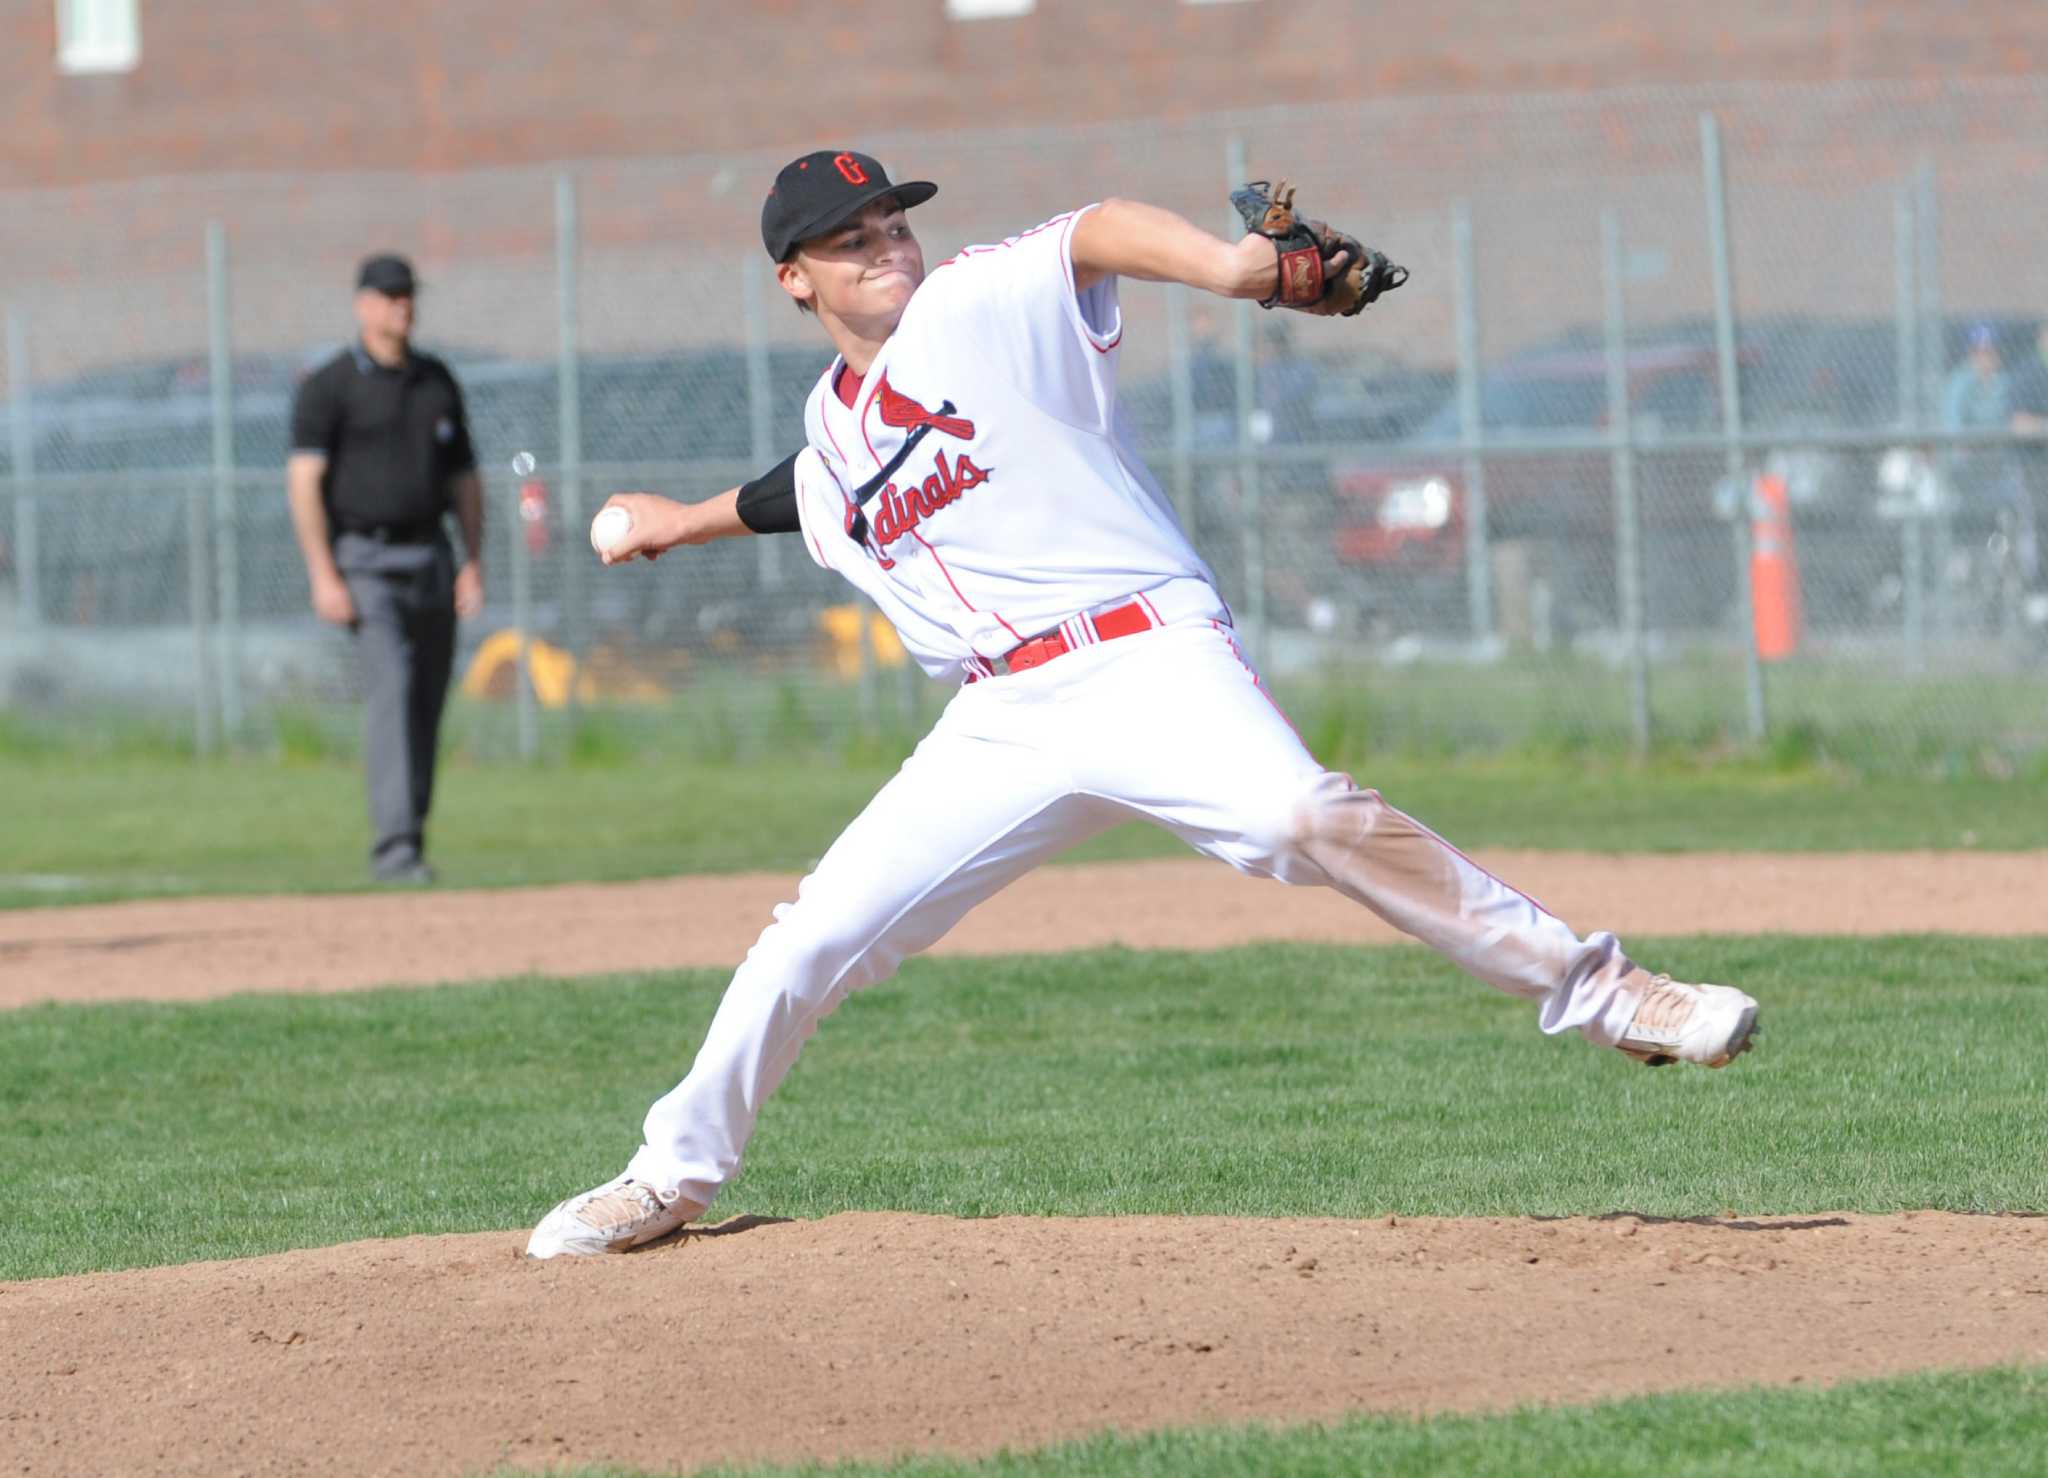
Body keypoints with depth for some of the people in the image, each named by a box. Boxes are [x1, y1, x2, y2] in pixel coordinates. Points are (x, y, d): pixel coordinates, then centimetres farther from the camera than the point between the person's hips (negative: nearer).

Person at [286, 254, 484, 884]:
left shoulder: (436, 382, 13)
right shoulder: (329, 386, -4)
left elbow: (464, 478, 18)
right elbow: (304, 479, -11)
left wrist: (473, 562, 6)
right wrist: (323, 576, -19)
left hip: (430, 558, 6)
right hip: (363, 560, -6)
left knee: (427, 706, 5)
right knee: (391, 689, -19)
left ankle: (405, 847, 14)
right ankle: (394, 847, -26)